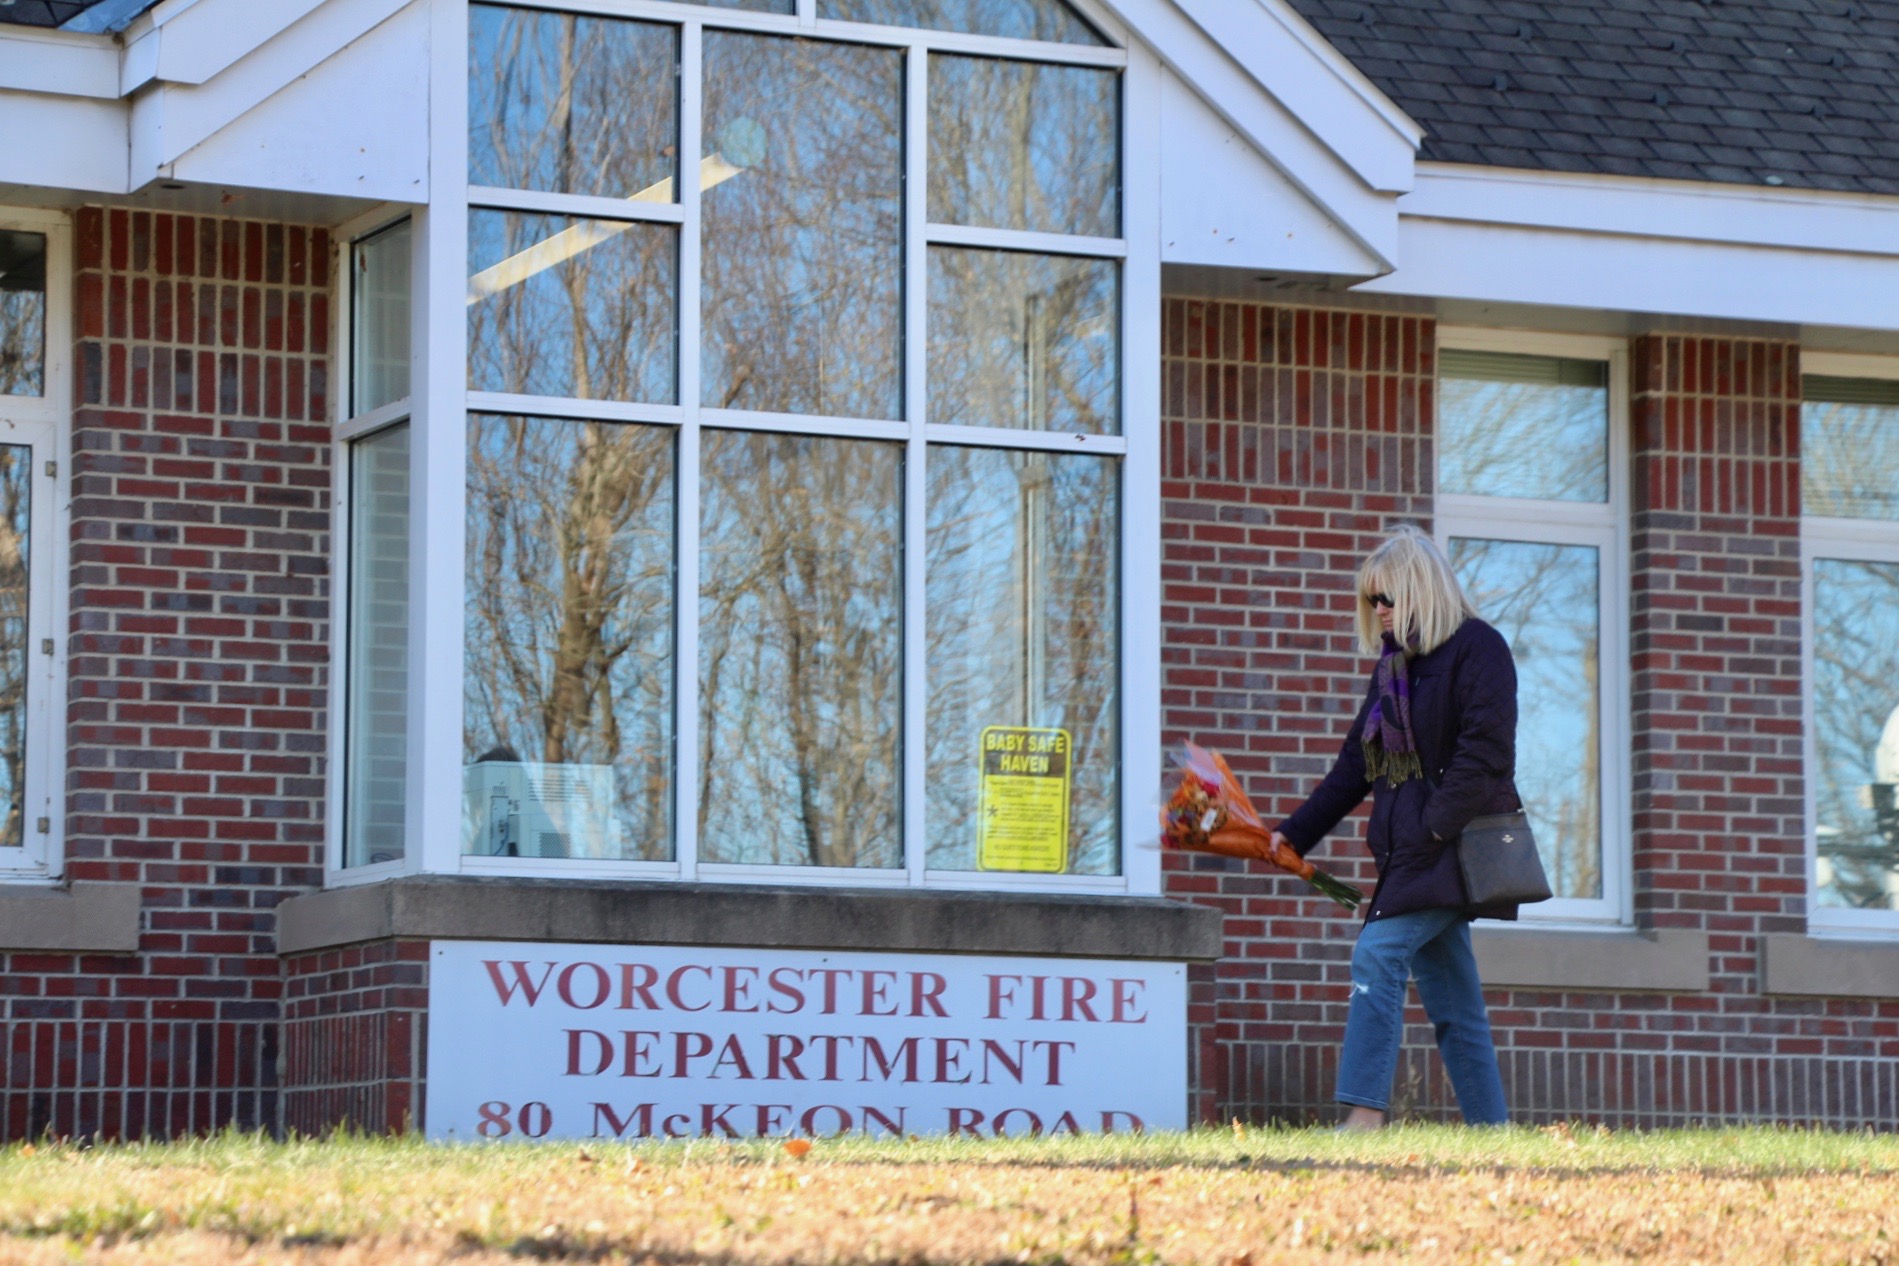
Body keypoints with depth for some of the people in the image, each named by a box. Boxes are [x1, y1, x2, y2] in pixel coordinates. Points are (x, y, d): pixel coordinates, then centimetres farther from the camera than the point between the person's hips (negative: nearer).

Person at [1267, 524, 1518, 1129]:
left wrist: (1438, 826, -21)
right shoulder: (1394, 666, 20)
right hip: (1412, 854, 9)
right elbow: (1355, 766, 21)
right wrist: (1295, 833, 14)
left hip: (1455, 847, -9)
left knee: (1377, 956, -21)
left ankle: (1364, 1115, -27)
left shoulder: (1476, 648, -5)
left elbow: (1486, 750, -16)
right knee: (1451, 1004, 6)